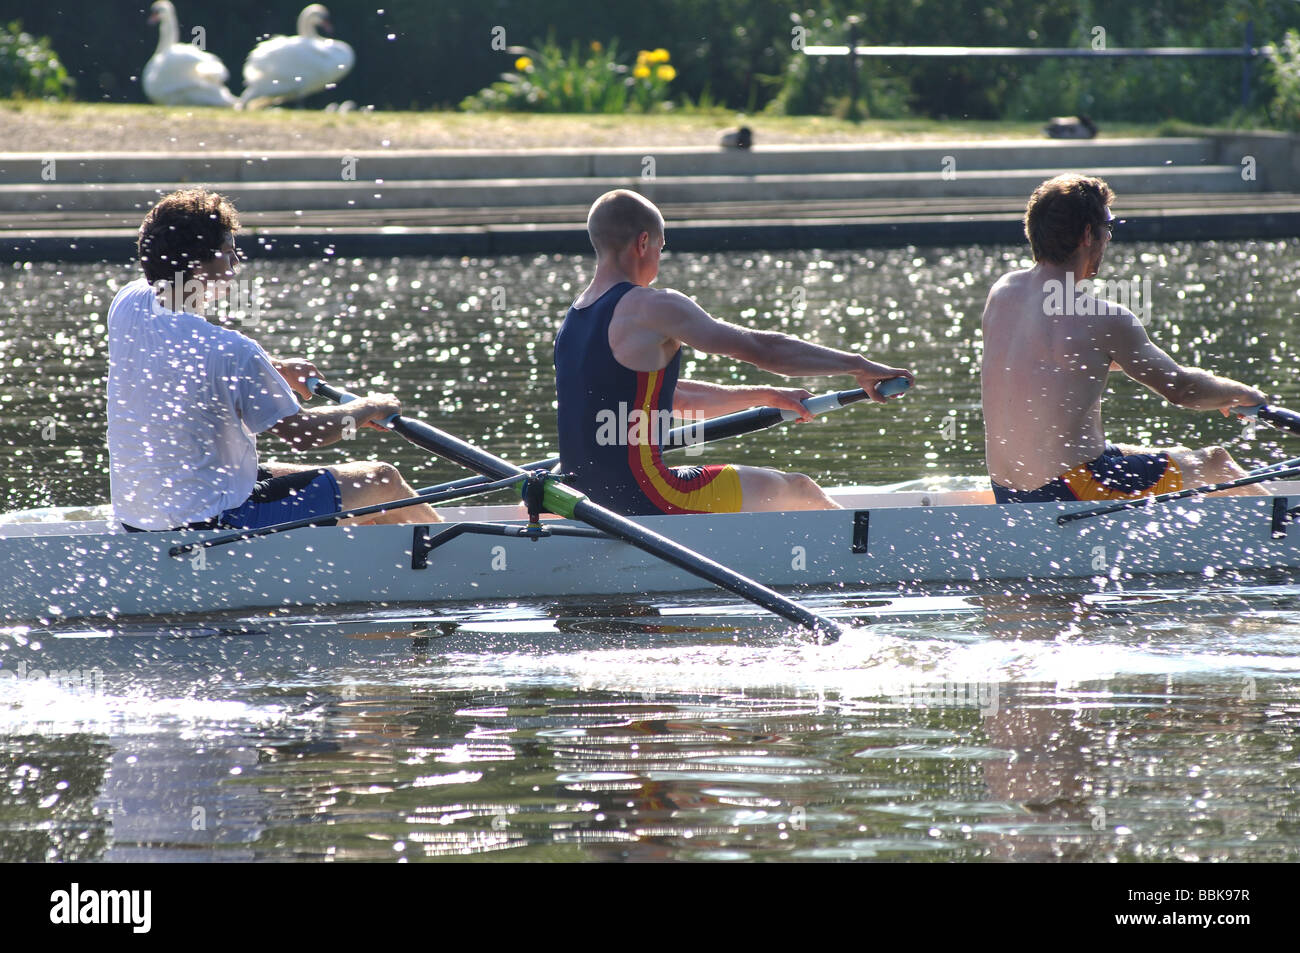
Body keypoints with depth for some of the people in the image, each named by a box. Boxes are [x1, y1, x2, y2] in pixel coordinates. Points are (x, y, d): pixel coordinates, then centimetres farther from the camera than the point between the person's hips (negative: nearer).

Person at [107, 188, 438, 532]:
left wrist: (274, 368, 24)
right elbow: (300, 433, -13)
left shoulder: (127, 305, -3)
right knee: (383, 481, 8)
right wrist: (368, 409, 5)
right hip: (211, 523, -9)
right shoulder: (230, 351, -26)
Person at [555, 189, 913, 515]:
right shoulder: (651, 308, -15)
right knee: (799, 490, 10)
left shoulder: (574, 318, 14)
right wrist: (859, 366, -6)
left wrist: (767, 396, 23)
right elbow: (762, 348, -13)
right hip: (643, 498, -9)